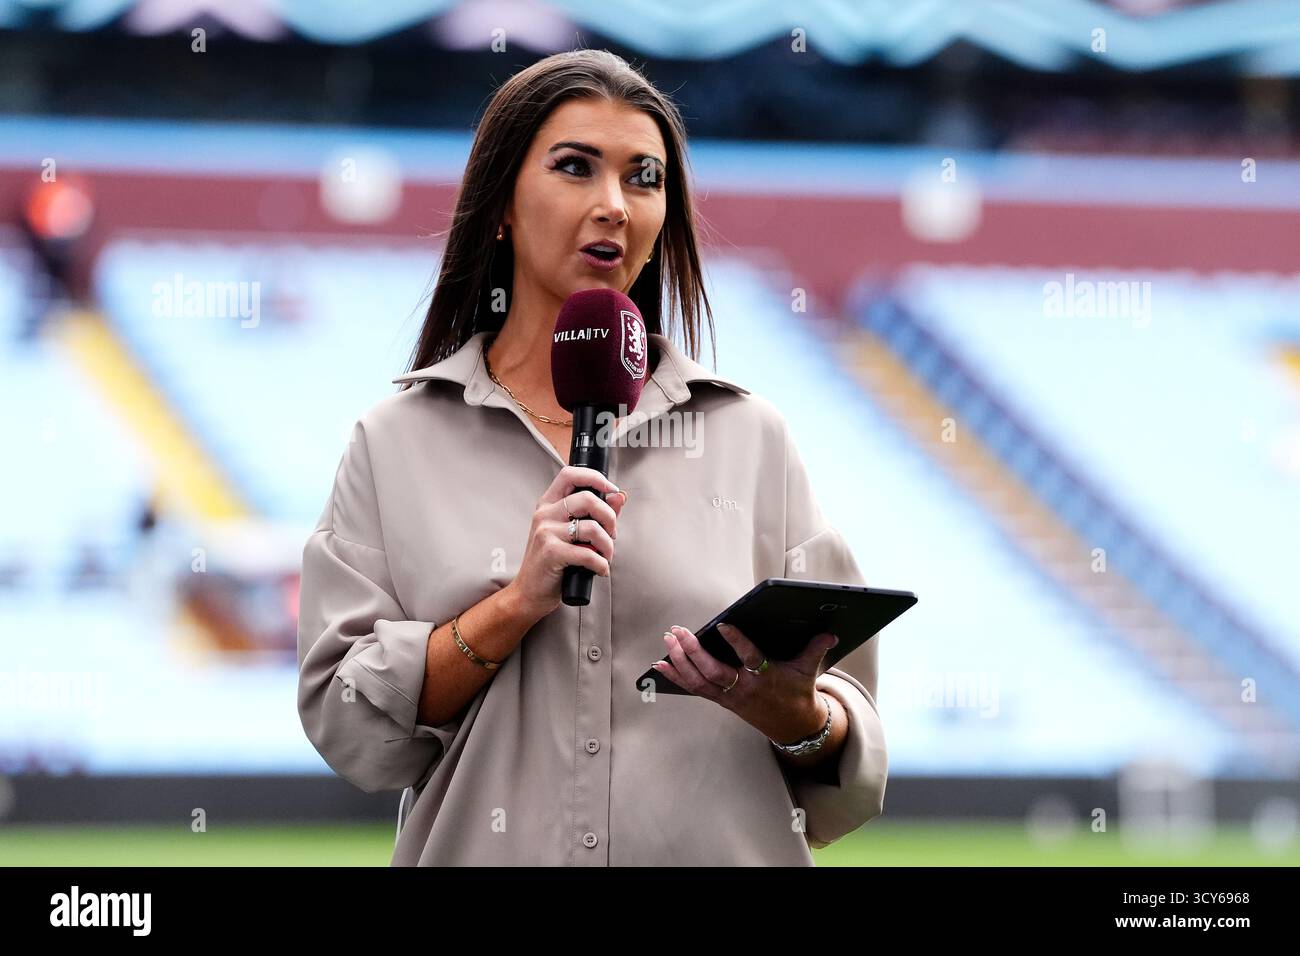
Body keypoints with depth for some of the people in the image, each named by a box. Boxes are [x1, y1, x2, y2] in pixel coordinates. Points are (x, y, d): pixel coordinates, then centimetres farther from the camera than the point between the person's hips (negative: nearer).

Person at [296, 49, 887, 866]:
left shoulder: (749, 437, 1)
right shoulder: (397, 444, 0)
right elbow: (347, 727, -6)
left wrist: (795, 716, -20)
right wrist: (520, 603, -16)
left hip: (725, 851, 0)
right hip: (488, 852, 0)